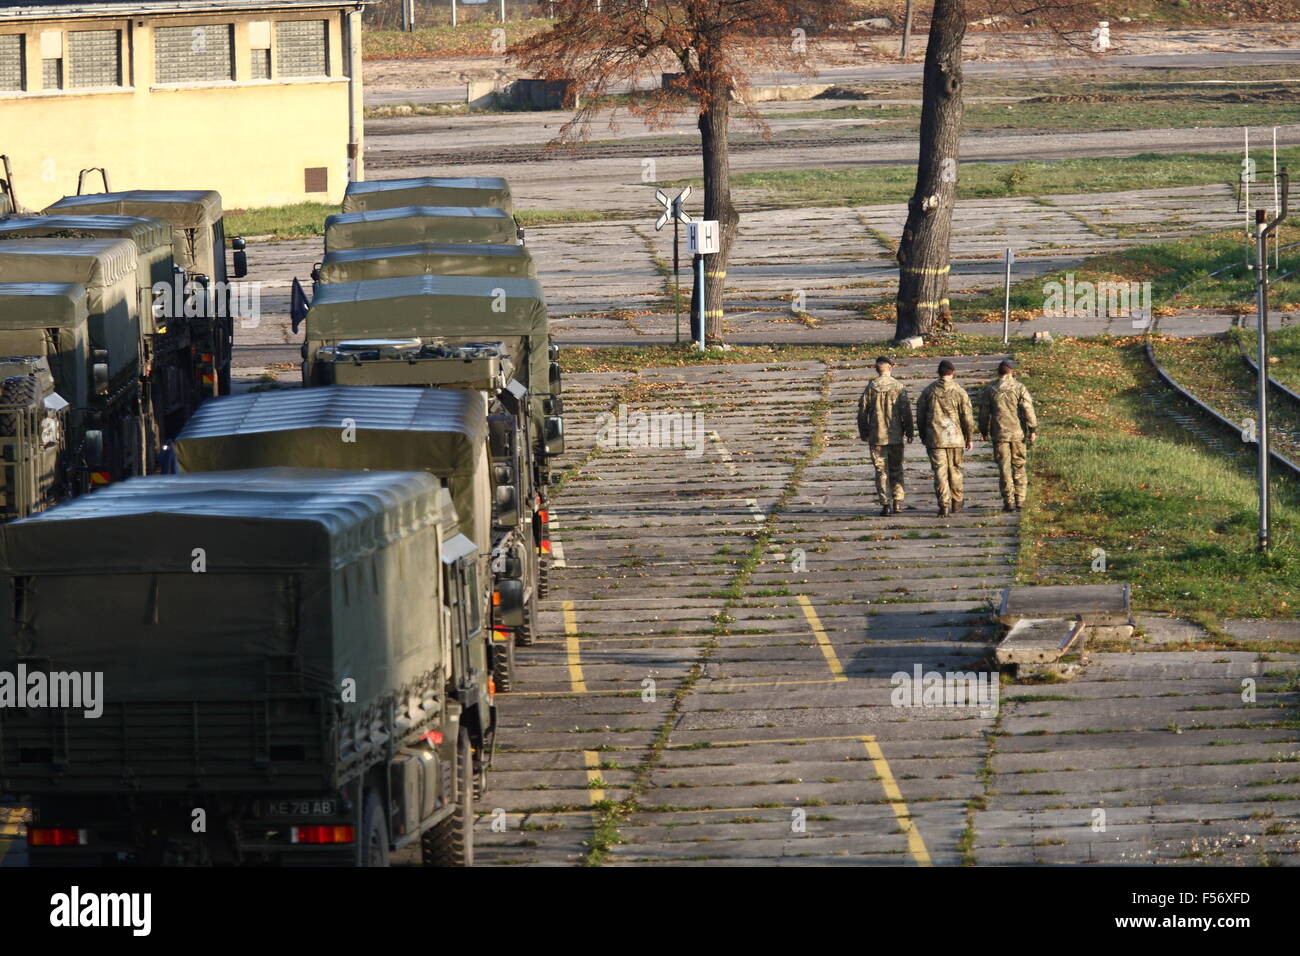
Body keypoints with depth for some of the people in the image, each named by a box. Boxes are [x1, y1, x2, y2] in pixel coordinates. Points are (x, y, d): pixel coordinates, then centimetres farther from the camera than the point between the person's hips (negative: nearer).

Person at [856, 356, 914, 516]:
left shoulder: (870, 388, -3)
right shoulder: (899, 387, -6)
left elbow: (862, 412, 1)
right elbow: (906, 411, -6)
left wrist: (863, 433, 12)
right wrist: (909, 431, 4)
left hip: (876, 436, 0)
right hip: (895, 436, 0)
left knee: (881, 471, 3)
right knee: (896, 470, 13)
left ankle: (885, 504, -2)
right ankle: (897, 501, 10)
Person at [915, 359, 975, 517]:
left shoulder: (928, 391, 2)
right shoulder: (959, 392, -3)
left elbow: (920, 416, 8)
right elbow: (967, 417, -2)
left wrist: (923, 437, 19)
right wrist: (968, 438, 10)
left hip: (934, 439, 0)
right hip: (955, 438, 0)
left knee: (940, 472, -1)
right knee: (955, 471, 14)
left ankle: (944, 505, -9)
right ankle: (956, 504, 22)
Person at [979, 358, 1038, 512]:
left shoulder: (990, 389, 2)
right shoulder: (1019, 388, -2)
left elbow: (984, 412, 7)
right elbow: (1028, 410, -8)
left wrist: (984, 431, 18)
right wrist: (1032, 430, -4)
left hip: (999, 434, 0)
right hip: (1018, 434, 0)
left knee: (1004, 468, 2)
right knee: (1019, 467, 10)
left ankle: (1008, 501, -2)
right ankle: (1019, 500, 9)